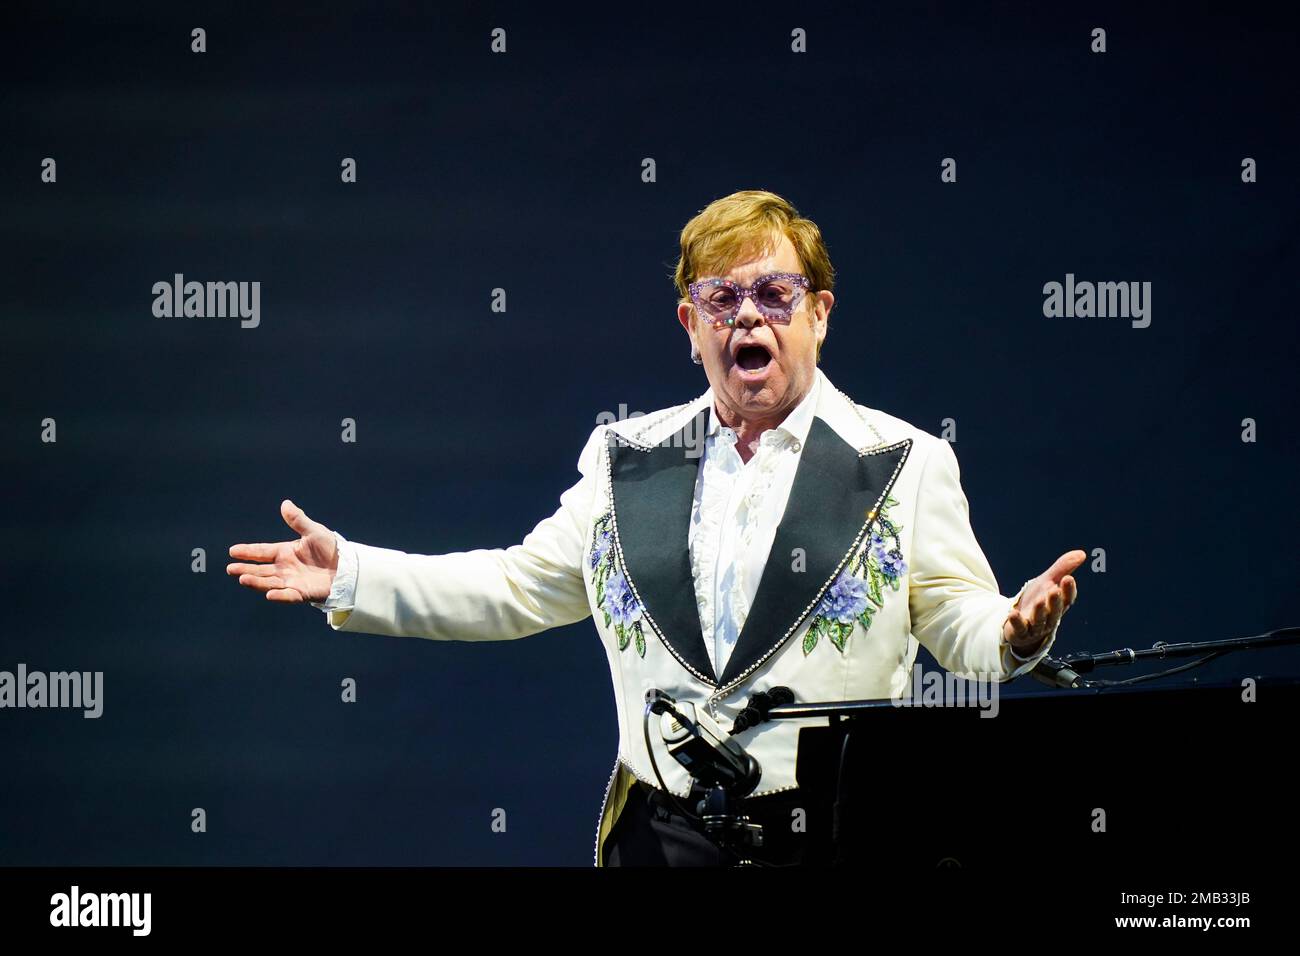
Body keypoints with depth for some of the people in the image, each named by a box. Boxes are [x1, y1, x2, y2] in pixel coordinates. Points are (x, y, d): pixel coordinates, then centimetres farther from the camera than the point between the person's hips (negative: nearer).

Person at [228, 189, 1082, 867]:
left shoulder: (902, 463, 3)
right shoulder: (629, 462, 13)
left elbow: (960, 624, 2)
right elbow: (516, 588, 17)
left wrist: (1018, 630, -22)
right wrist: (349, 577, 10)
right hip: (662, 832, 3)